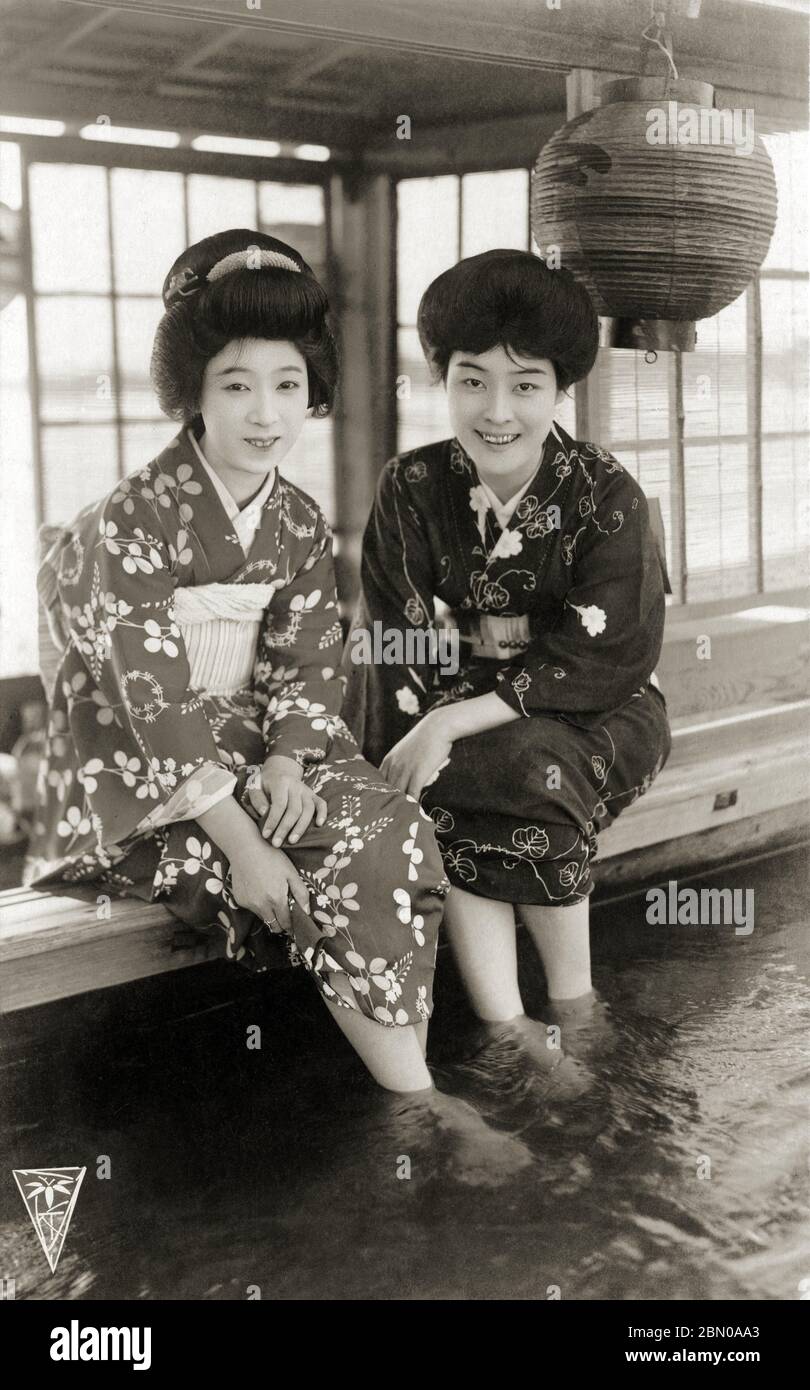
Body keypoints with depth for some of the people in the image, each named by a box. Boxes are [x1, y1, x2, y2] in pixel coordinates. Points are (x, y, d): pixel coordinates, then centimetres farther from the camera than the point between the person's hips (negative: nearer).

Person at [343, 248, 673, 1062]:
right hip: (449, 724, 2)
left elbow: (604, 664, -19)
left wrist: (457, 721, -27)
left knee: (532, 773, -32)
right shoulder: (412, 489, -6)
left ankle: (573, 1007, -13)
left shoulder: (606, 496, -12)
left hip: (594, 721, -1)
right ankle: (505, 1033, -22)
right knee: (449, 803, -30)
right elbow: (397, 650, -8)